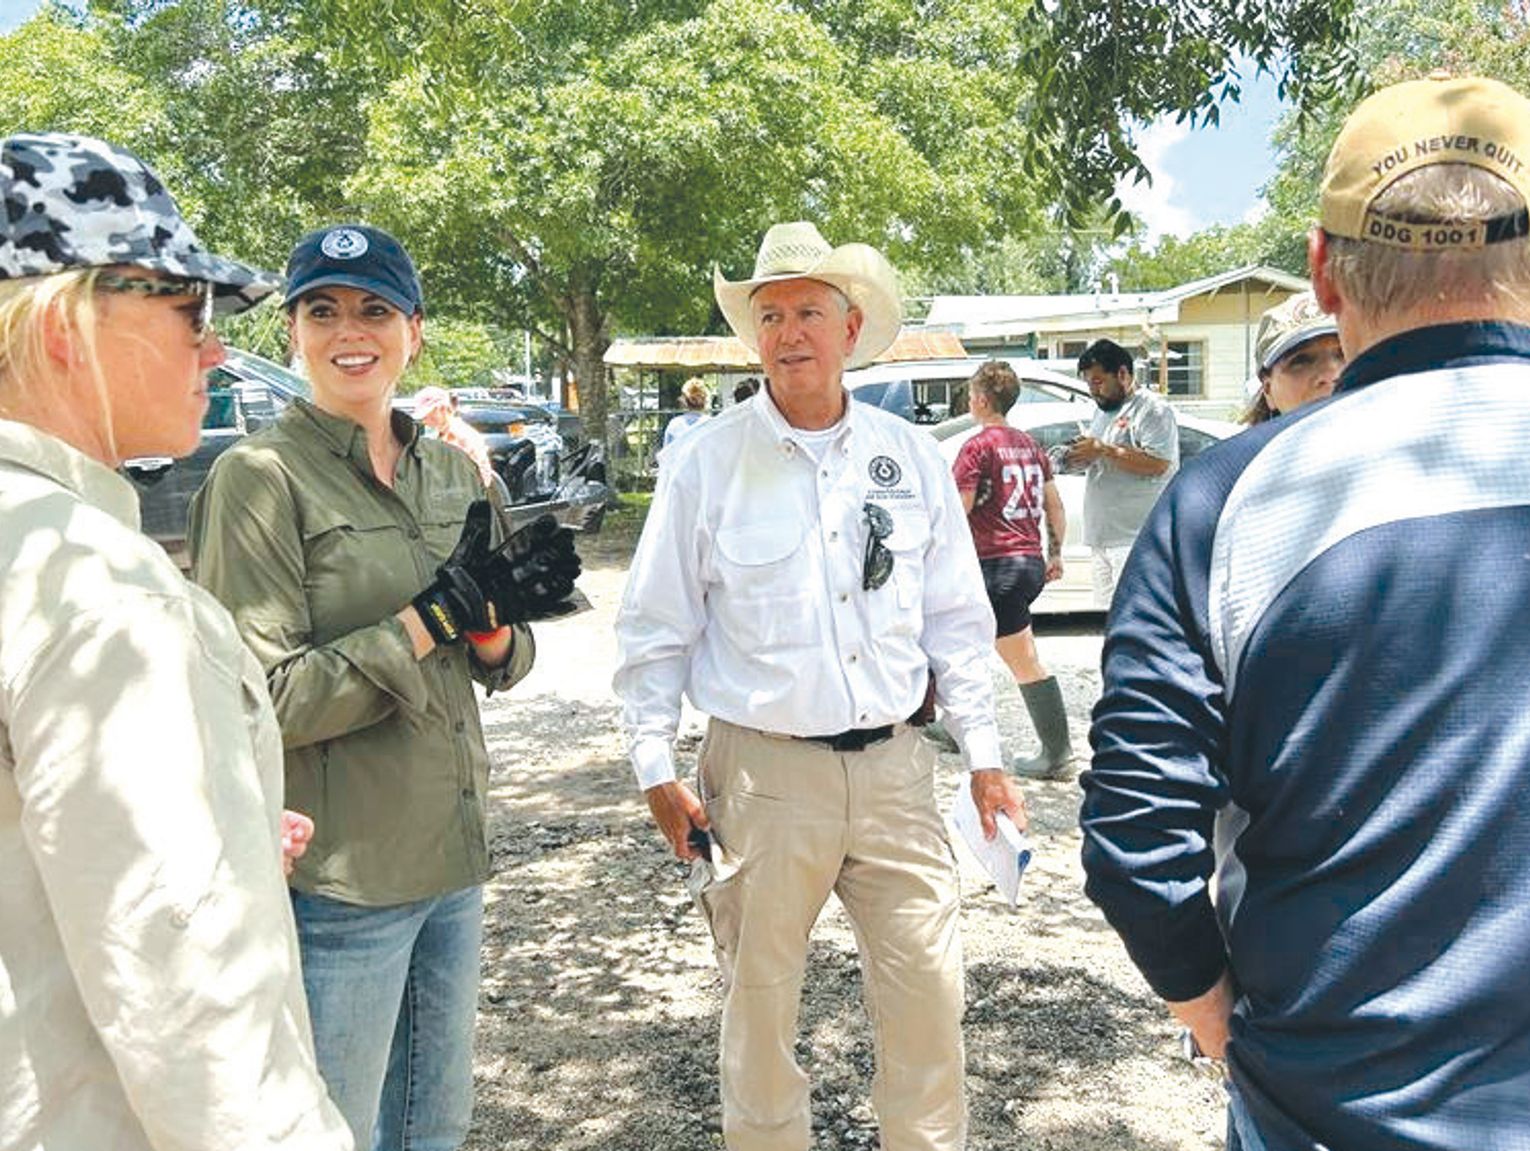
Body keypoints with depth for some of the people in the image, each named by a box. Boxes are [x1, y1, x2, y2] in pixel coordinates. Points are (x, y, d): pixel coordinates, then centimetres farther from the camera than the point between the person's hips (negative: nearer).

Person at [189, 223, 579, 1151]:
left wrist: (497, 623, -11)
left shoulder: (455, 471, 6)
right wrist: (434, 617, -21)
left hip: (453, 855, 6)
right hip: (336, 877, -6)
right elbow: (260, 704, -17)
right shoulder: (259, 478, -12)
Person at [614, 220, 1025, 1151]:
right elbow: (657, 632, 1)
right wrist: (657, 770, -3)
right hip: (763, 771, -2)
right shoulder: (706, 464, -3)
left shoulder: (911, 457, 5)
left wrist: (983, 752, 8)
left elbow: (955, 618, 10)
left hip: (894, 768, 2)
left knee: (930, 997, 8)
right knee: (760, 1004, 10)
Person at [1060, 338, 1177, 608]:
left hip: (1136, 538, -9)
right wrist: (1079, 459, 6)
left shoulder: (1153, 409, -7)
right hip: (1102, 539, 9)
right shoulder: (1102, 413, 21)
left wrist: (1101, 449, -17)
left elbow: (1157, 463, -19)